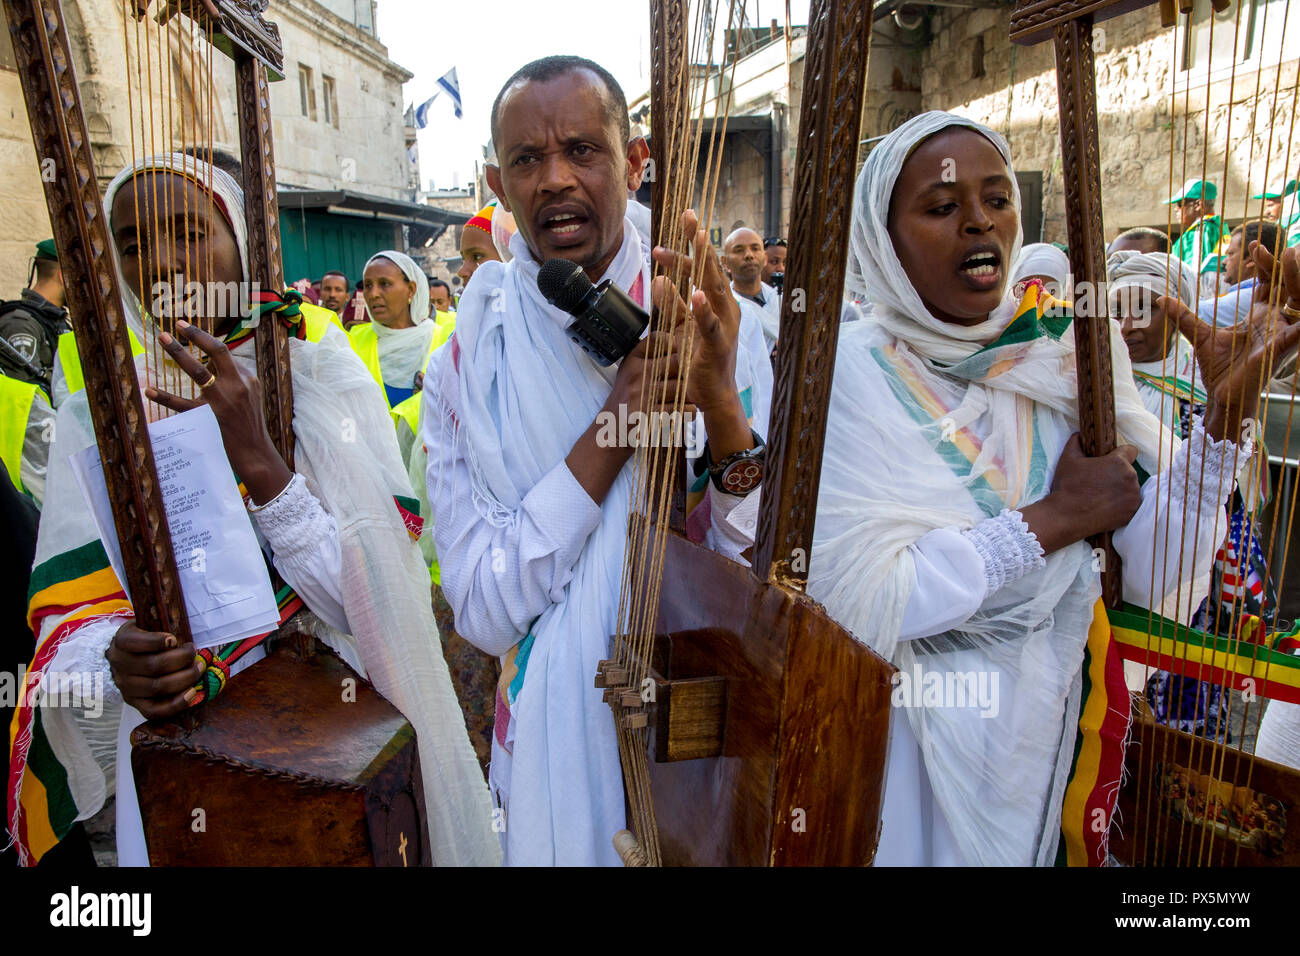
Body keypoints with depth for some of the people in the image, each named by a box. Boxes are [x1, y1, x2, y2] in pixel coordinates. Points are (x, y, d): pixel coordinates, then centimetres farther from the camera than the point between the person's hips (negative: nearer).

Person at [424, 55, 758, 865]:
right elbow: (483, 613, -16)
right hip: (561, 744, 0)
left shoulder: (716, 328, -10)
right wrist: (614, 422, -26)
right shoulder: (465, 368, -9)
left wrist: (722, 408, -30)